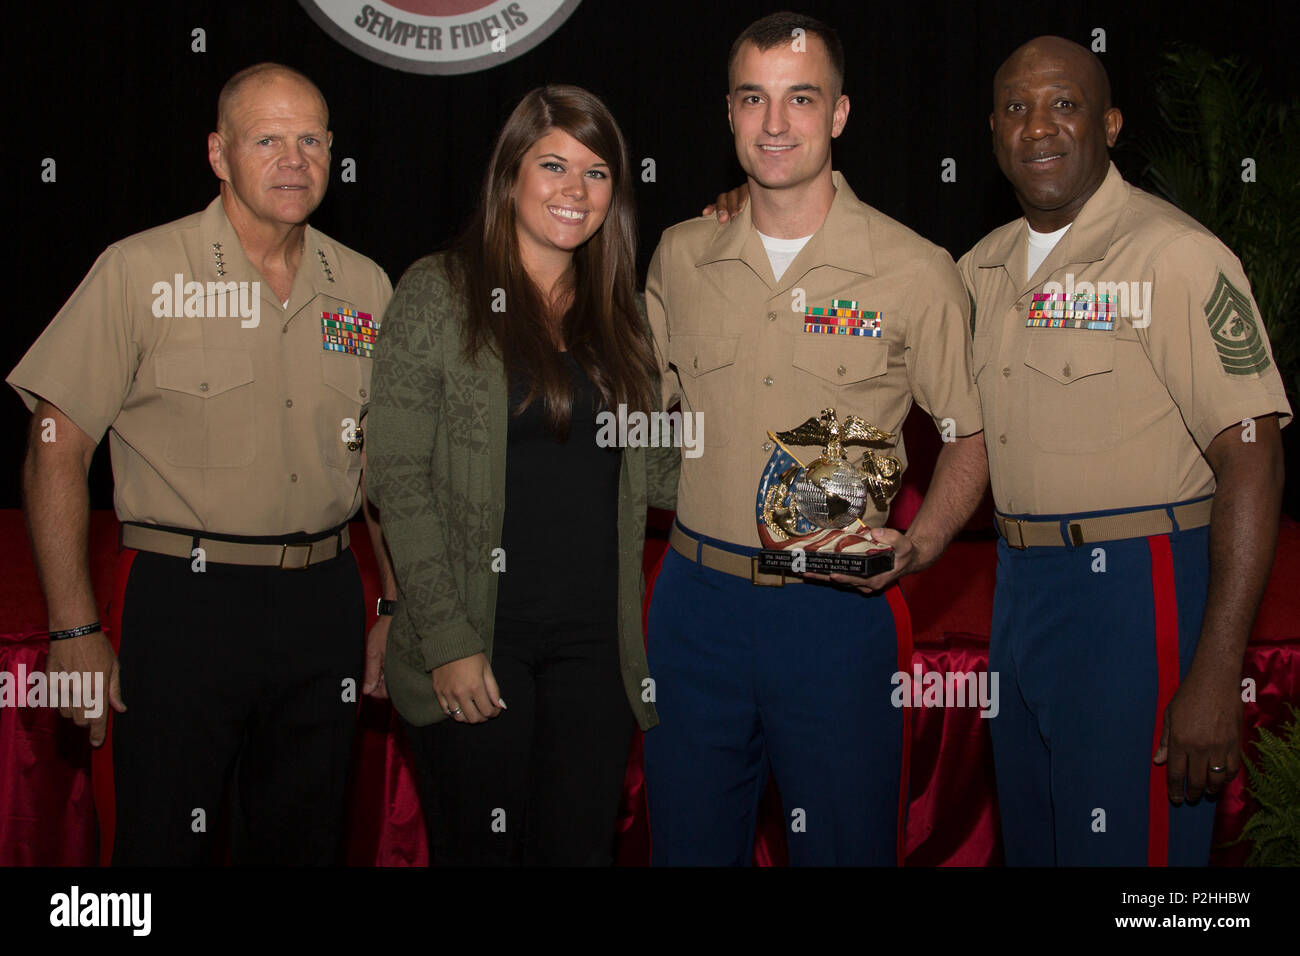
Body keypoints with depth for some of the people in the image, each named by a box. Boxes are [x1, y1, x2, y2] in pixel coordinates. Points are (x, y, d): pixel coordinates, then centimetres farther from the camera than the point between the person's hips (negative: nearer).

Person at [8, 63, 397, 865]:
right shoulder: (139, 271, -6)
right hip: (187, 602, -4)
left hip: (325, 605, 4)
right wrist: (75, 631, -10)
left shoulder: (365, 286, 7)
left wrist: (398, 610, 11)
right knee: (166, 843, 4)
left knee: (306, 842, 15)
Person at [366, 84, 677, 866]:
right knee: (480, 848, 6)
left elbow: (652, 472, 13)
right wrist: (446, 638, -13)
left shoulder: (619, 310, 11)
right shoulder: (440, 291, -4)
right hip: (478, 642, -4)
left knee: (581, 845, 9)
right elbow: (399, 477, -8)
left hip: (595, 641, 4)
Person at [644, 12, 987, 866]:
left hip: (840, 611, -3)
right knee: (688, 841, 15)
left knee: (845, 845, 9)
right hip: (697, 601, 3)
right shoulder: (679, 257, 5)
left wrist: (916, 548, -14)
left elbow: (973, 434, 1)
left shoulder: (916, 273, -6)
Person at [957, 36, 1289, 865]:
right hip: (1019, 585, 7)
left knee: (1124, 841, 2)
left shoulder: (1176, 256, -14)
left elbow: (1252, 458, -20)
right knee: (1030, 836, 19)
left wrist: (1216, 674, -24)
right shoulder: (983, 267, 9)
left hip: (1134, 589, -7)